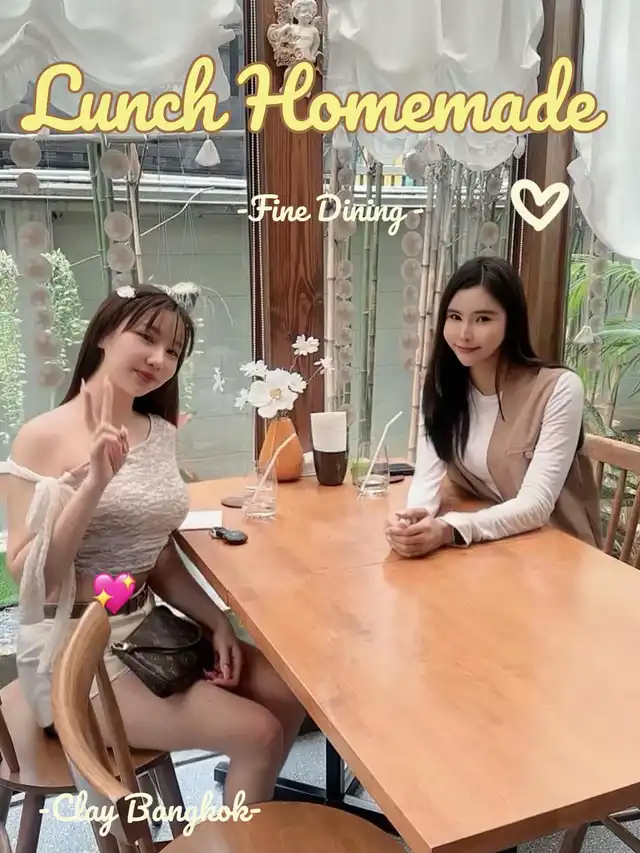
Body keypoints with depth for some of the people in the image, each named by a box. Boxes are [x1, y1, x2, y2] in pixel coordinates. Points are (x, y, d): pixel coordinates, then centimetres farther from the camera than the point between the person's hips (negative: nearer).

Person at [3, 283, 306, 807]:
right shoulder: (44, 437, -14)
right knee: (255, 732, -14)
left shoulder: (161, 433, 4)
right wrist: (95, 482, -28)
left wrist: (217, 621, -2)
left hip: (146, 628, 7)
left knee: (287, 693, 2)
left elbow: (161, 558, 9)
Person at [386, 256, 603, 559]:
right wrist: (415, 517, -30)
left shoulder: (559, 389, -17)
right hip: (481, 547, 4)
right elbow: (428, 475, -9)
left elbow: (536, 504, -22)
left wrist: (450, 530, -36)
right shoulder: (442, 385, -2)